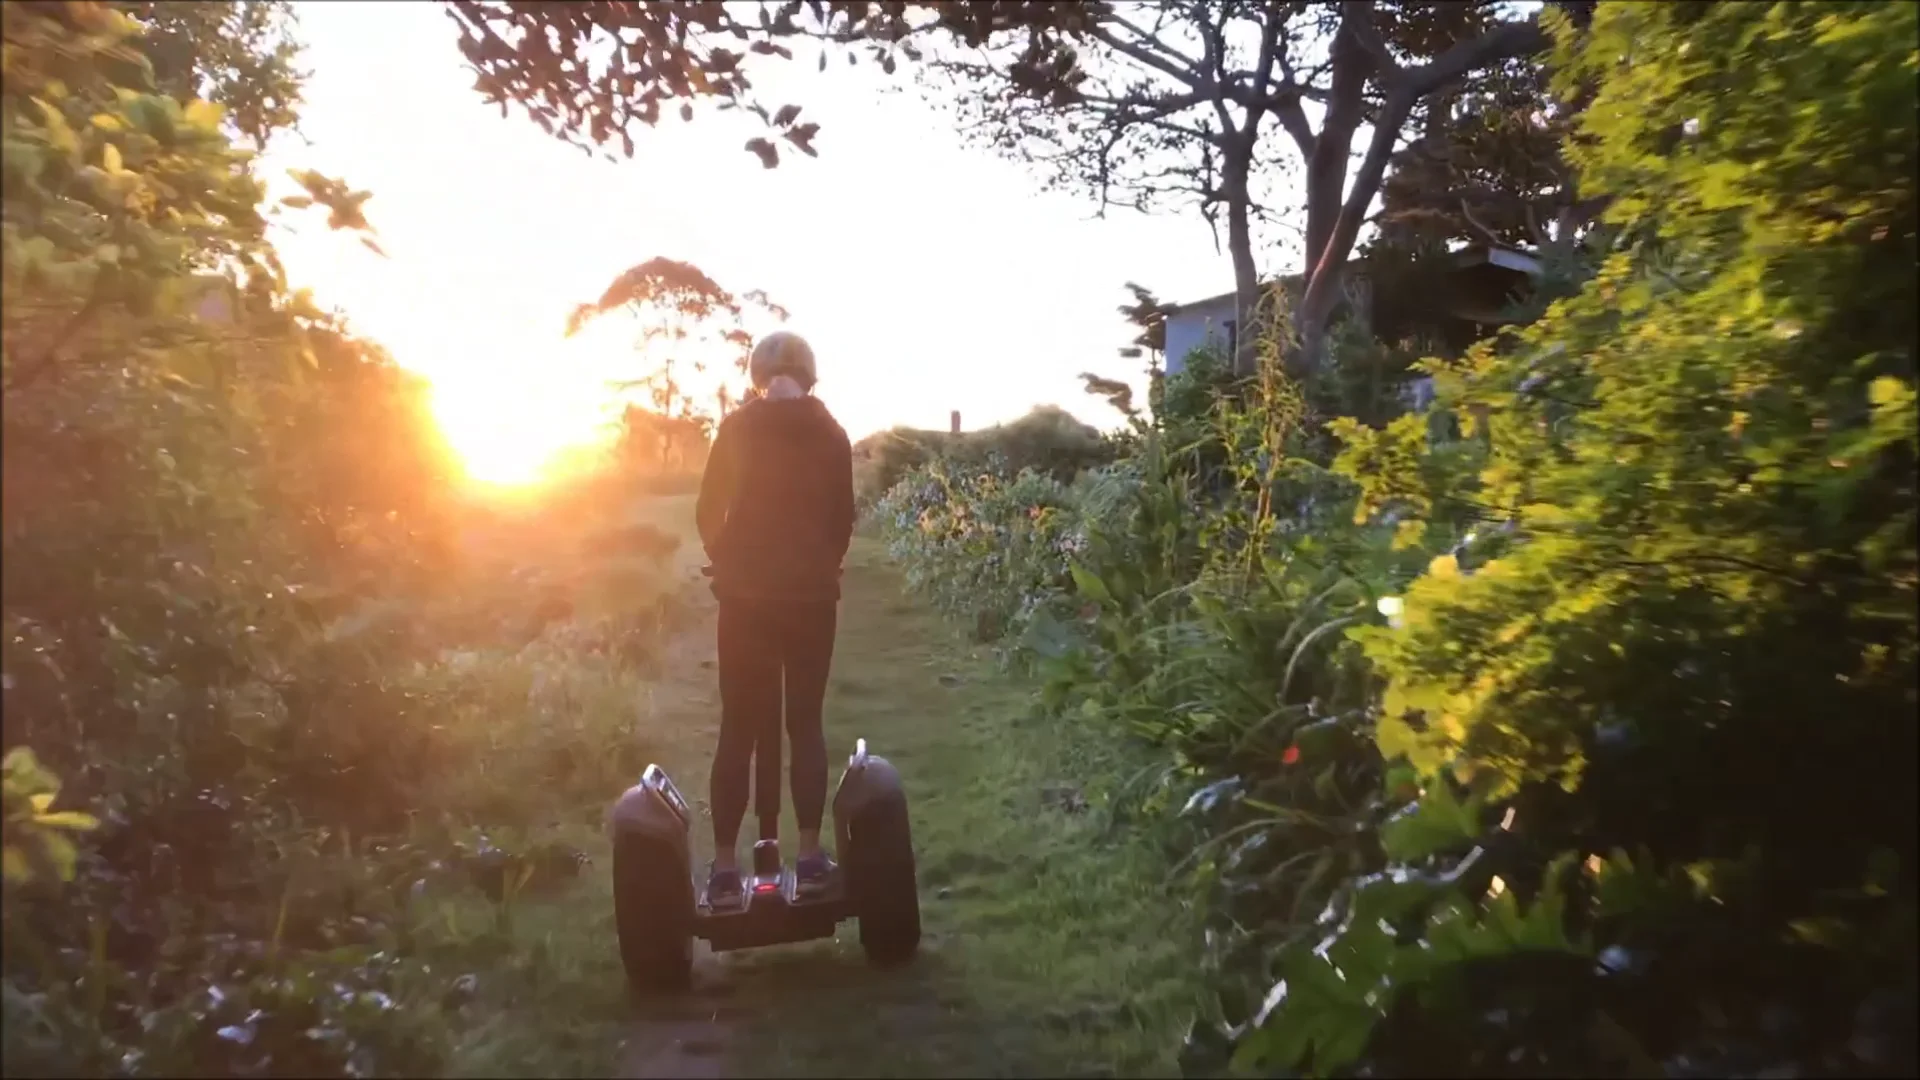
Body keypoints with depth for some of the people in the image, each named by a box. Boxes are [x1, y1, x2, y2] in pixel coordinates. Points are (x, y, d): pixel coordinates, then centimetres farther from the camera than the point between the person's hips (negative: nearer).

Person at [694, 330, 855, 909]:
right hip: (811, 593, 1)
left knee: (740, 728, 3)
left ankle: (725, 867, 2)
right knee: (804, 722, 8)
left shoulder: (736, 428, 0)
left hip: (747, 593, -1)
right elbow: (842, 519, 5)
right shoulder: (832, 434, 4)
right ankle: (809, 856, 3)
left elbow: (708, 512, 2)